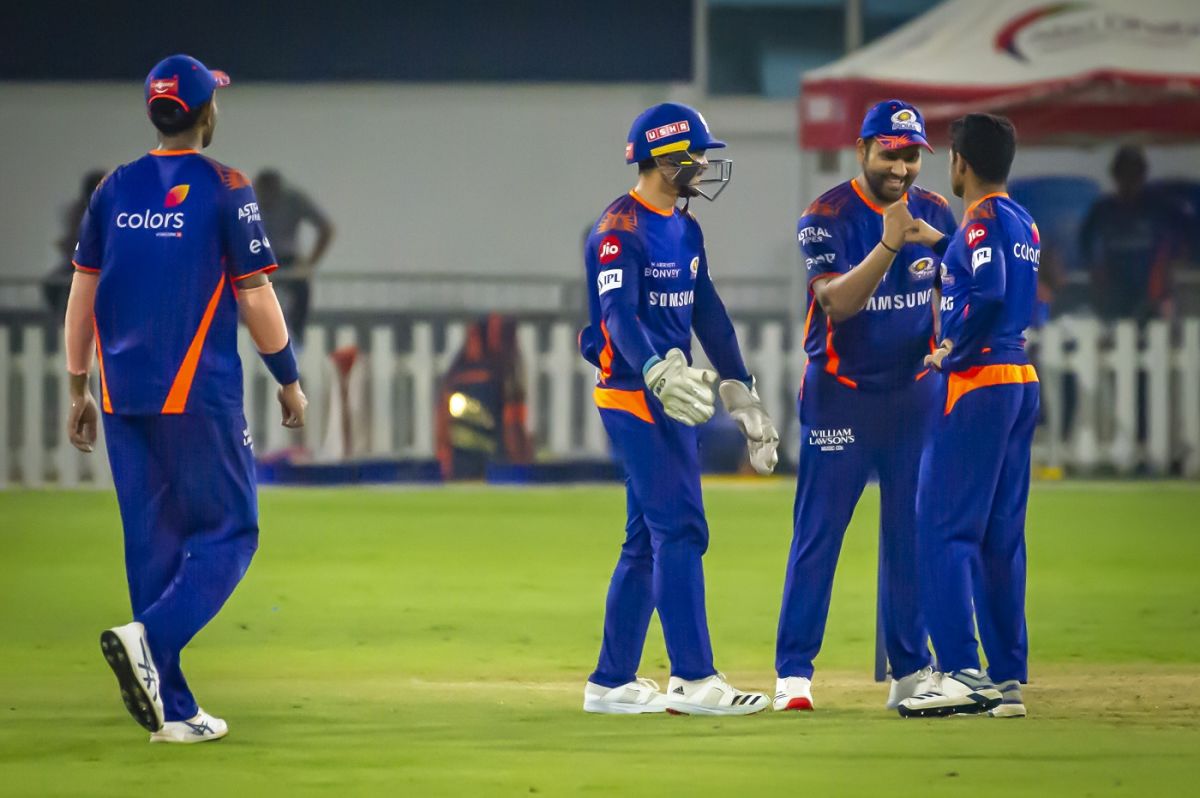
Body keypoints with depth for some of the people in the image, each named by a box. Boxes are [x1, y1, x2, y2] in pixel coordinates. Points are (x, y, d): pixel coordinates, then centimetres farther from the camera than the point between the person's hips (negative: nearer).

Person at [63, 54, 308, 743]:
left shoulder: (114, 190, 8)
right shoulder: (225, 189, -7)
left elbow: (82, 296, 10)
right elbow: (255, 299, -7)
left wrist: (79, 389, 18)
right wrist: (290, 380, 5)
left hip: (123, 398, 6)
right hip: (200, 400, -5)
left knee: (152, 543, 9)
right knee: (229, 533, 3)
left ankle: (173, 710, 9)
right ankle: (149, 637, -22)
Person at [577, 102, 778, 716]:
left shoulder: (686, 230, 15)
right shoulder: (619, 231, -14)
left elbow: (708, 315, 18)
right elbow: (618, 313, -27)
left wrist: (742, 395, 14)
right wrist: (658, 372, -43)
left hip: (670, 400, 9)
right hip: (631, 396, -9)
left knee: (648, 540, 11)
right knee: (680, 529, -13)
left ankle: (612, 682, 17)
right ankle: (693, 679, -14)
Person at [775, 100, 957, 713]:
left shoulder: (935, 214, 3)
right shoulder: (827, 217, -12)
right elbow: (836, 301, -25)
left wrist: (946, 345, -7)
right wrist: (888, 245, -37)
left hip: (914, 392, 4)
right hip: (838, 394, -4)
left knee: (910, 534, 7)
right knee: (818, 532, -4)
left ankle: (911, 671, 13)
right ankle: (793, 672, -2)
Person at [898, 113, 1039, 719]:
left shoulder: (982, 221, -11)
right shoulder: (1025, 225, 16)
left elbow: (989, 292, -26)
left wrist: (951, 349, -15)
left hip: (975, 381, -9)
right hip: (1022, 384, 9)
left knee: (945, 527, -7)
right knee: (1003, 534, 10)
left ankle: (961, 673, -13)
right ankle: (1007, 680, 11)